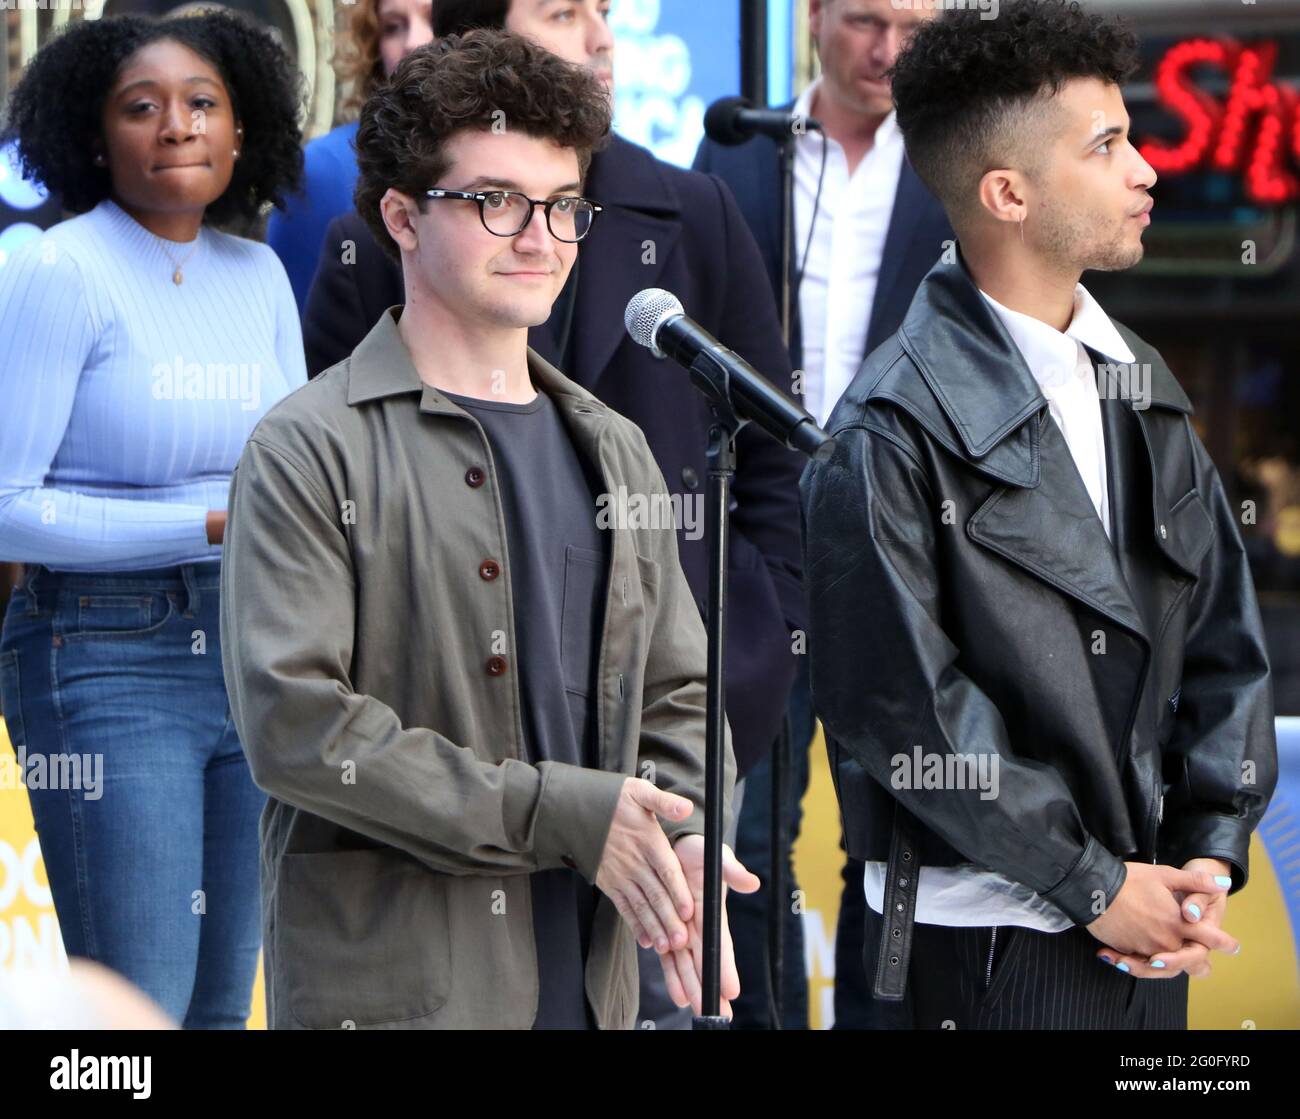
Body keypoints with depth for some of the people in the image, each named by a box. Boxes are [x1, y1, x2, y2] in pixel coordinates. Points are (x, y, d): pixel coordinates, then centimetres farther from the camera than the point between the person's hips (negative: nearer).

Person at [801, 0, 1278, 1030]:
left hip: (1151, 920, 6)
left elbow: (1224, 634, 12)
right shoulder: (894, 433, -12)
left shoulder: (1140, 384, 11)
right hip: (996, 937, -6)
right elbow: (904, 703, -15)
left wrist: (1211, 853, 1)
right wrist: (1095, 885, -13)